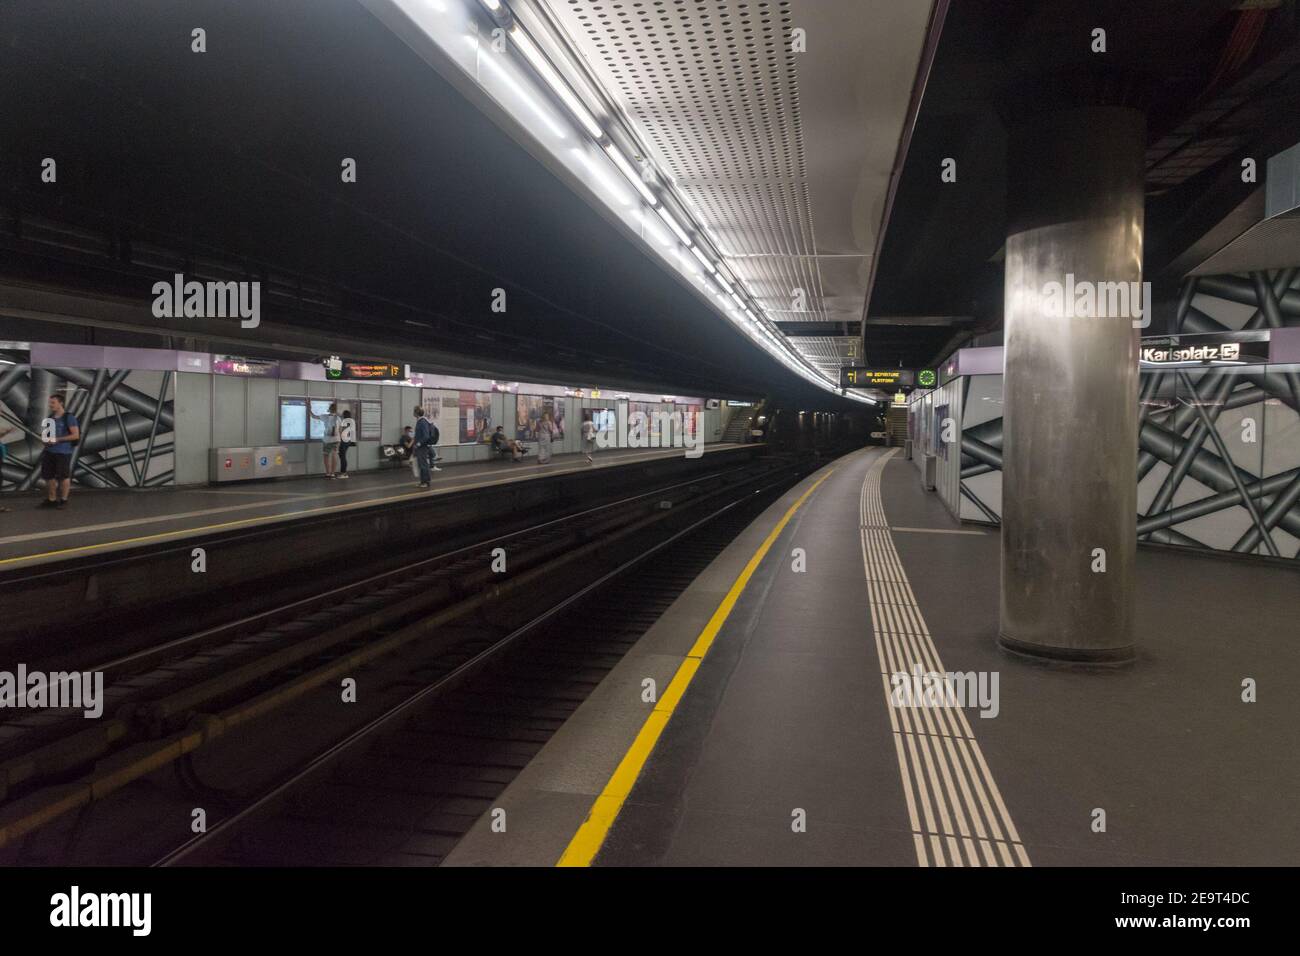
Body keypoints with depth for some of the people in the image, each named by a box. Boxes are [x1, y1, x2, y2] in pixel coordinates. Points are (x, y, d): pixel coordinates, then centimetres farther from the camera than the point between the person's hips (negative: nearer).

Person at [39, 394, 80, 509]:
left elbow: (76, 435, -12)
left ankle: (63, 500, 11)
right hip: (49, 451, 7)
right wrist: (45, 437, 4)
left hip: (63, 452, -7)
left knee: (63, 476, 1)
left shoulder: (69, 417, -7)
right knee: (48, 475, 8)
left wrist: (58, 439, -18)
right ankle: (51, 499, 17)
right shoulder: (51, 417, 14)